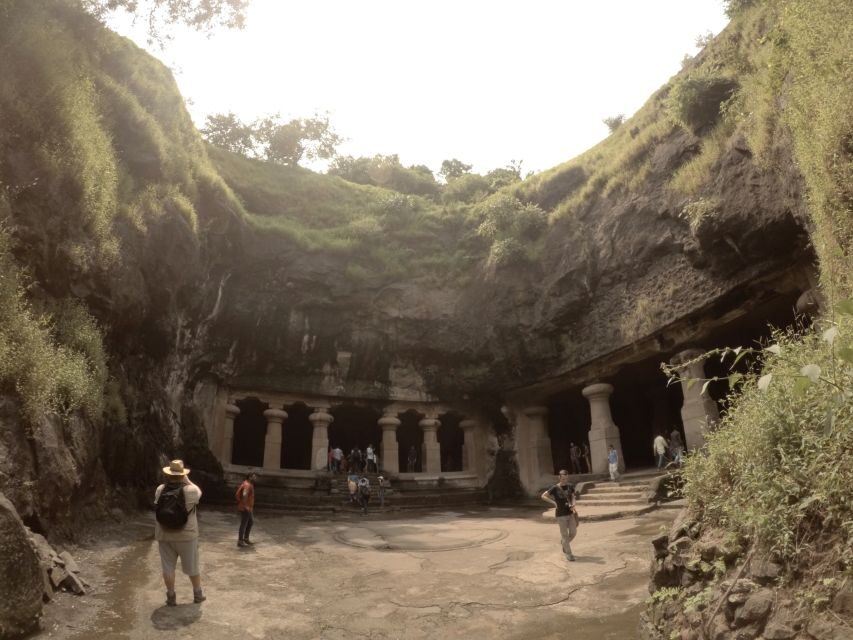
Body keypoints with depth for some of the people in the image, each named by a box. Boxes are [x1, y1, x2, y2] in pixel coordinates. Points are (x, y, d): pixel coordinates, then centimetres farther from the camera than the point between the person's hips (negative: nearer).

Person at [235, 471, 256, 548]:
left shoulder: (249, 484, 12)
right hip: (245, 508, -10)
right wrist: (245, 505, -27)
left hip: (249, 508, 10)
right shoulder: (247, 485, -19)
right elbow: (244, 495, -36)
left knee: (251, 521, 19)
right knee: (244, 524, -1)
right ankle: (240, 541, 7)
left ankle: (246, 538, 27)